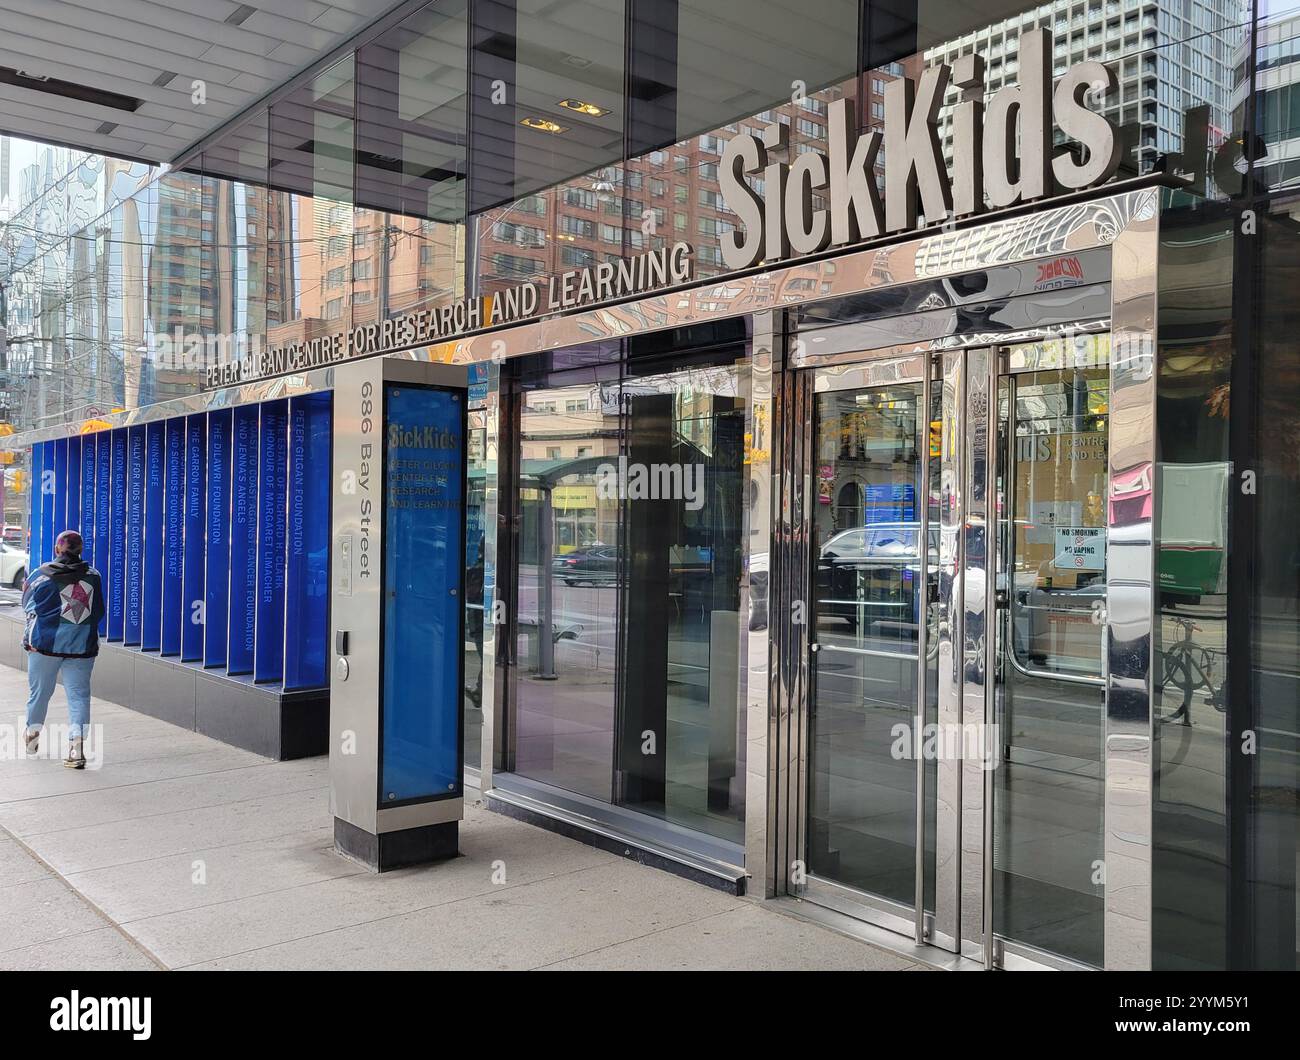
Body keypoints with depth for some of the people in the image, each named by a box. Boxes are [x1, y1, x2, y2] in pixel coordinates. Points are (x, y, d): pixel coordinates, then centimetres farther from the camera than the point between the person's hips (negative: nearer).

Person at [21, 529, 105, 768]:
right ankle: (77, 739, -15)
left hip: (45, 641, 0)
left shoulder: (41, 575, -3)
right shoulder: (93, 576, 0)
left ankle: (32, 731, 36)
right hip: (82, 644, 0)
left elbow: (27, 604, 9)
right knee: (79, 693, 0)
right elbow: (98, 612, 10)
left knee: (40, 689, 17)